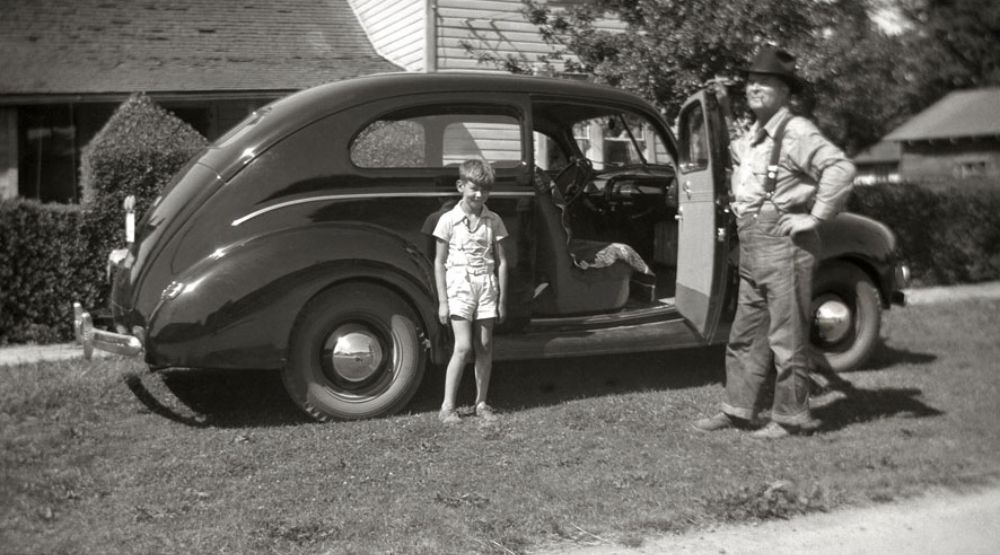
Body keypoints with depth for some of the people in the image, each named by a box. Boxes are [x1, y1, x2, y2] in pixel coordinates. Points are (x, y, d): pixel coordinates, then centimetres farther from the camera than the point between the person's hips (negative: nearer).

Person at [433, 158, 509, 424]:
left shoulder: (493, 221, 5)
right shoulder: (449, 220, -3)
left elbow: (501, 261, 8)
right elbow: (439, 262, 0)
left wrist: (502, 299, 4)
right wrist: (442, 301, -4)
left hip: (486, 285, 3)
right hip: (459, 285, -3)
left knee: (484, 347, 5)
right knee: (463, 346, -10)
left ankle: (481, 403, 16)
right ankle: (447, 407, -3)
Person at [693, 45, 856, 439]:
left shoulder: (796, 133, -12)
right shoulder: (749, 139, 15)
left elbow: (841, 168, -25)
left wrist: (815, 217, -21)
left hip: (784, 244, -9)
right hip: (750, 247, 9)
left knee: (786, 336, -2)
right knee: (746, 335, 14)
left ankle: (791, 417, 8)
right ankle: (739, 410, 22)